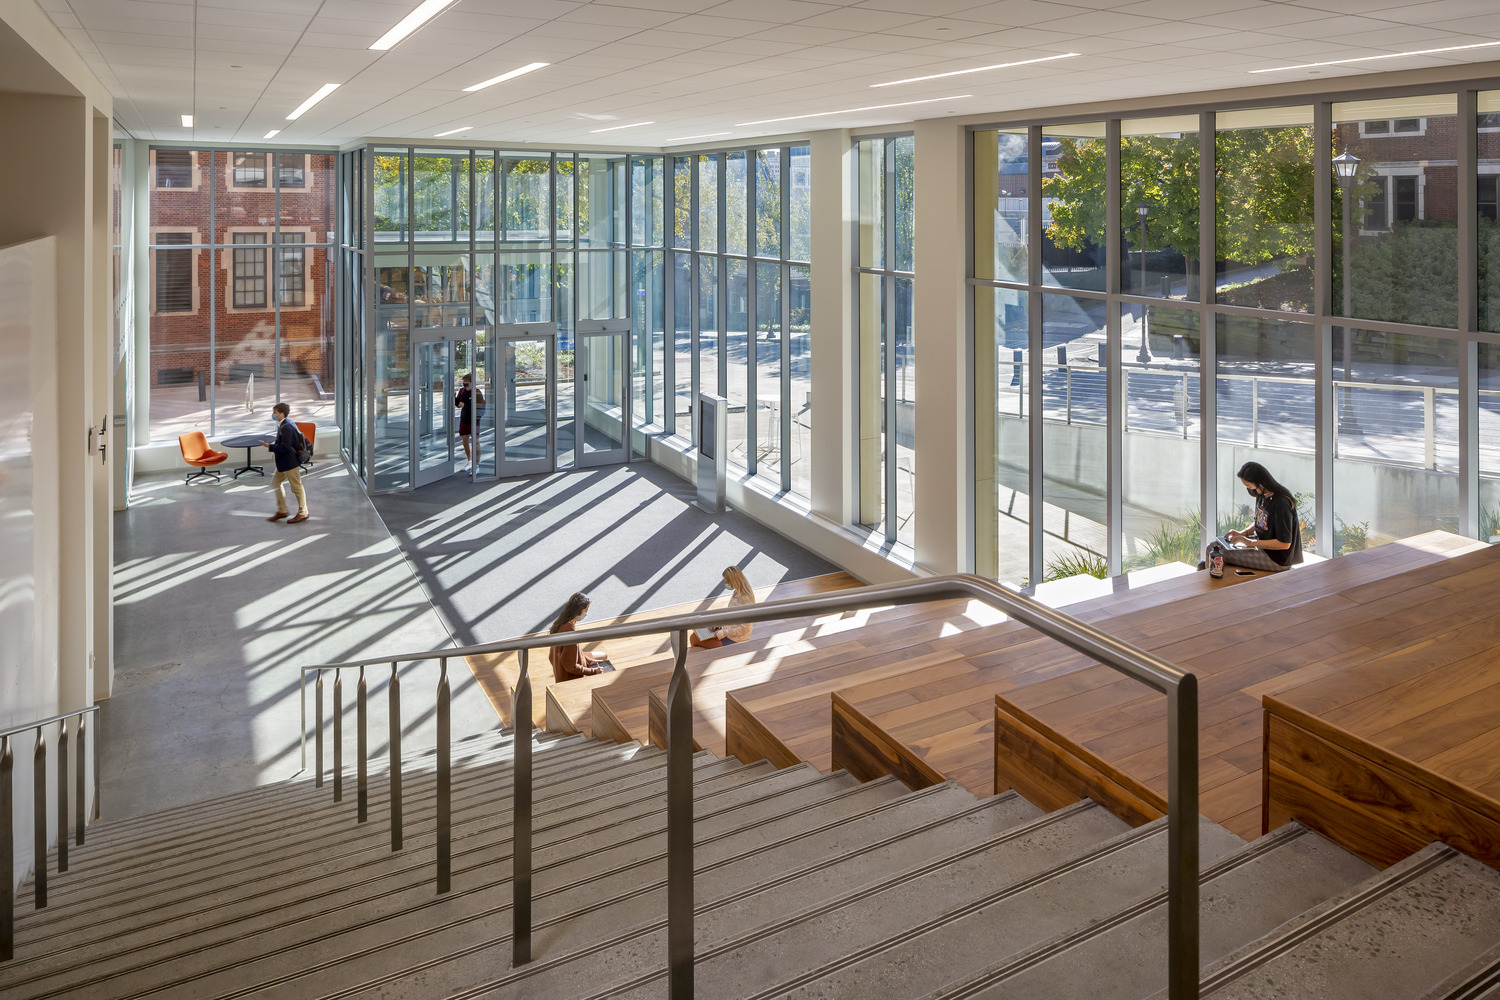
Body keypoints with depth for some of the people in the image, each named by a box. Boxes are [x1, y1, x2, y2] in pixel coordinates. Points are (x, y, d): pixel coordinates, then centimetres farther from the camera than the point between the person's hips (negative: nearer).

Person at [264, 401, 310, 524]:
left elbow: (284, 447, -28)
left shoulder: (286, 428, -24)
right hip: (283, 463, 11)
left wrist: (270, 446, -18)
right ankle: (281, 510, 24)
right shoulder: (283, 425, 8)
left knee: (296, 486, 1)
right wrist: (274, 444, 9)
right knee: (275, 482, 16)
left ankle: (303, 513, 12)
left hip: (290, 463, -11)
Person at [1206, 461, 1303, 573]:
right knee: (1213, 547, 2)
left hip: (1277, 559, -9)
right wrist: (1242, 533, 2)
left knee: (1221, 555, -19)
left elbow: (1285, 543, -24)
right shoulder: (1262, 495, 4)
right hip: (1261, 543, 9)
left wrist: (1251, 542, -20)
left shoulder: (1281, 503, -24)